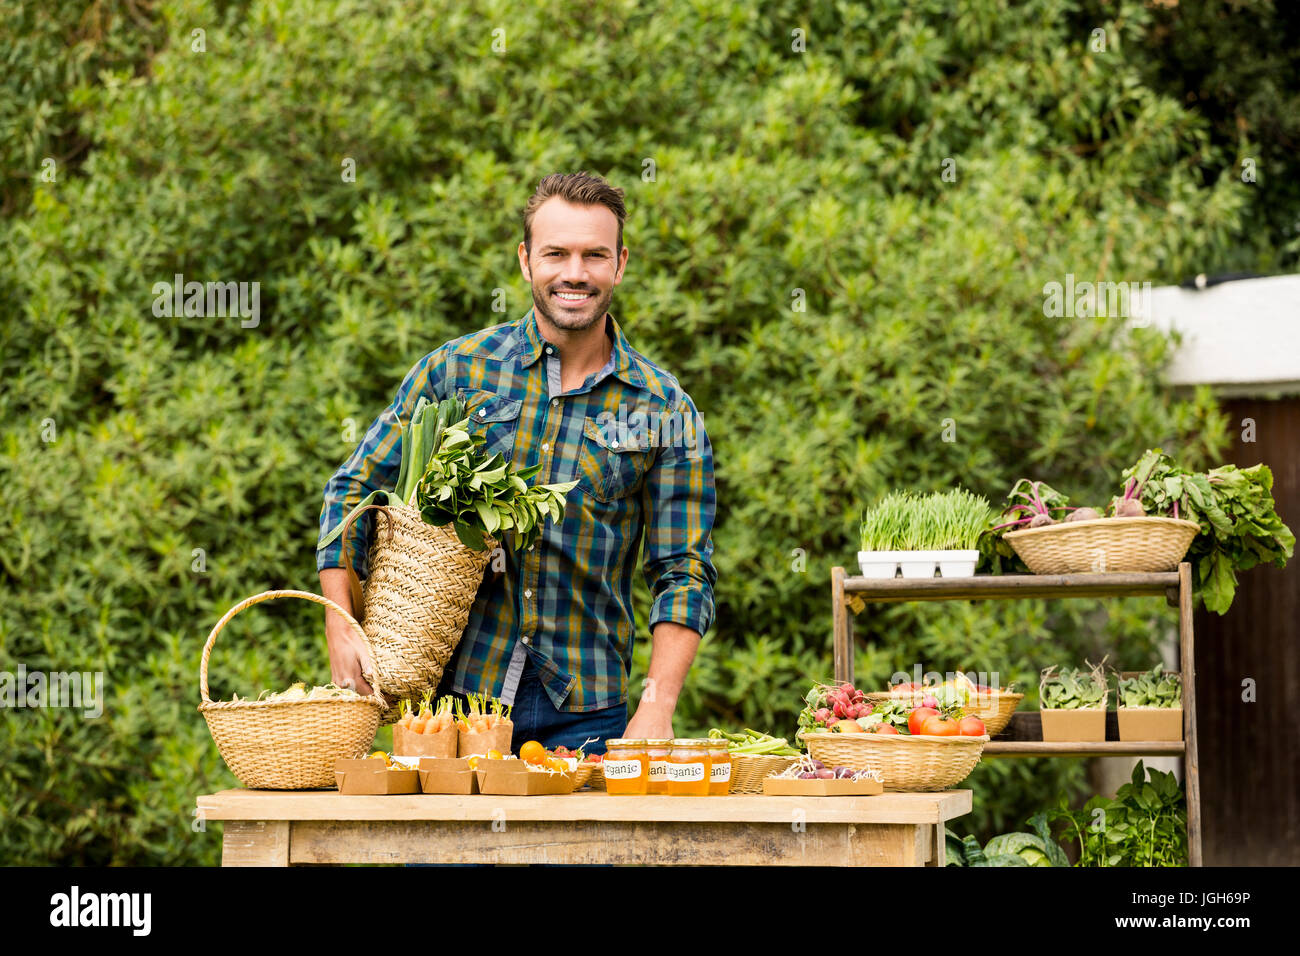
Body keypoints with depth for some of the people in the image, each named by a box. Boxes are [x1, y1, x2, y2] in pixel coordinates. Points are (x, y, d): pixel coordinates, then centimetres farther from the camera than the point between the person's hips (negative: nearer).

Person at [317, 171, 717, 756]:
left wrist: (657, 709, -12)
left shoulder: (666, 412, 1)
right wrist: (341, 629, -7)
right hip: (451, 689, 0)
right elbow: (355, 489, 6)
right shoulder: (458, 368, 2)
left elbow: (684, 574, 0)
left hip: (585, 710, 0)